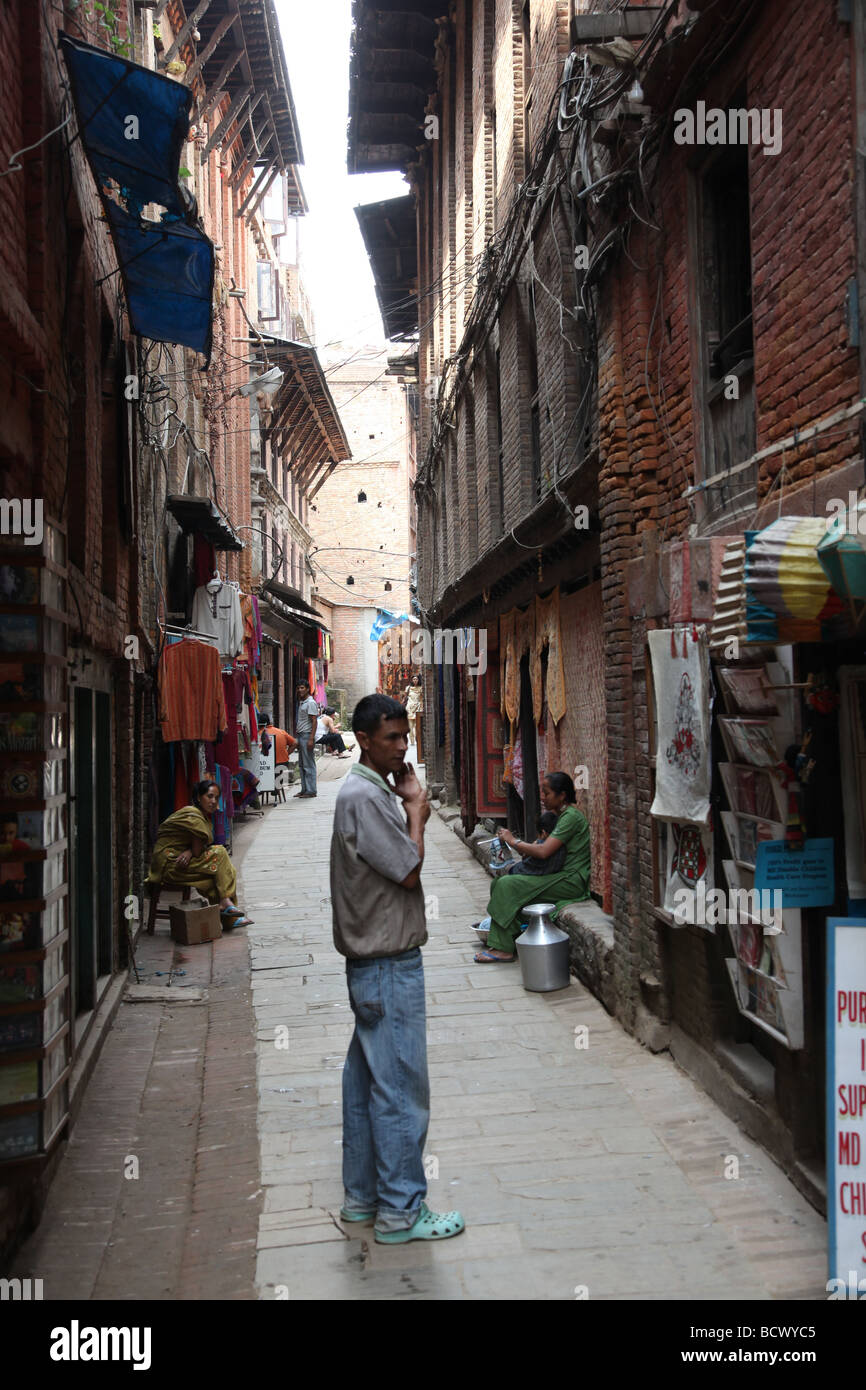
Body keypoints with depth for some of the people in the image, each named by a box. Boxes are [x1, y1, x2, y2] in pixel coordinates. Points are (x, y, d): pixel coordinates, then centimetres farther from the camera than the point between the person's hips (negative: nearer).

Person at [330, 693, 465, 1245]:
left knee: (367, 1080, 16)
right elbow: (409, 871, -17)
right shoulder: (365, 796, -19)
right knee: (400, 1086, -2)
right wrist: (417, 809, -9)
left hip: (376, 962, 11)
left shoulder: (372, 791, 13)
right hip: (389, 964, -11)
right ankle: (400, 1210, 8)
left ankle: (363, 1194, 27)